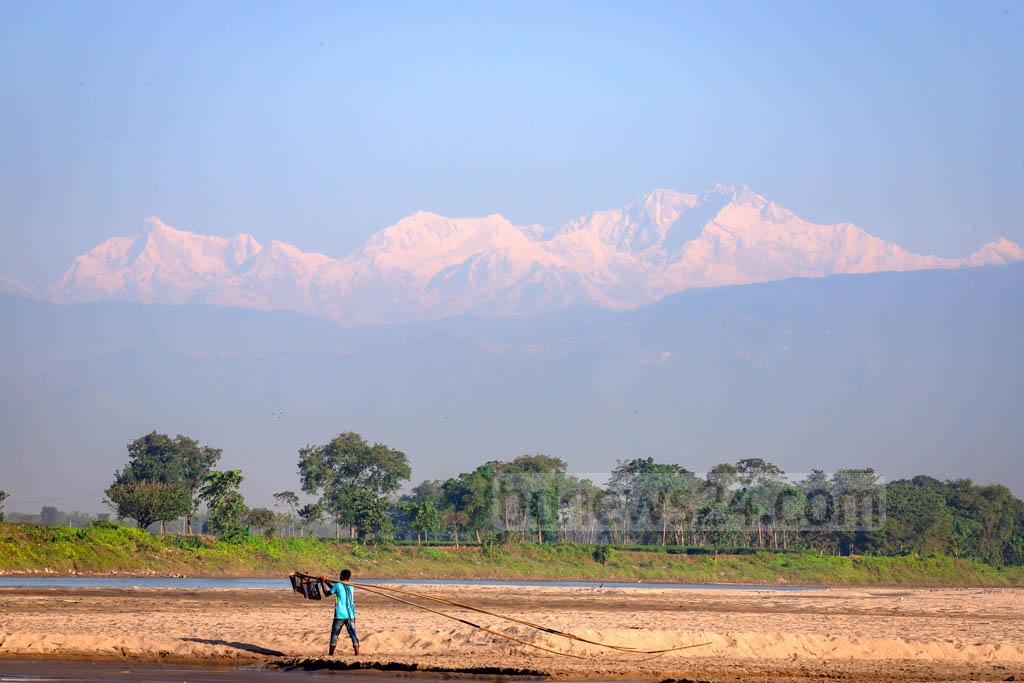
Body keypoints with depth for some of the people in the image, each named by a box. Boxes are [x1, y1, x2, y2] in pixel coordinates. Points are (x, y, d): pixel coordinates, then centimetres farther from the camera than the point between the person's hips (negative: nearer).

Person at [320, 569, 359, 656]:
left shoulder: (338, 585, -7)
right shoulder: (351, 587, 11)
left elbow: (327, 593, 6)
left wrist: (323, 583, 17)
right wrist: (327, 583, 32)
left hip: (340, 615, -4)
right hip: (351, 615, 4)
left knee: (334, 634, 9)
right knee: (353, 633, 1)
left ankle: (331, 653, 13)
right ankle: (357, 652, -9)